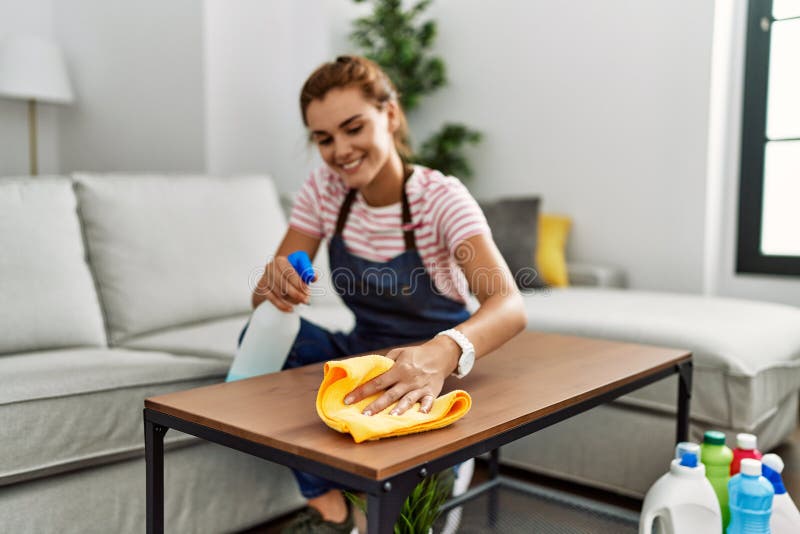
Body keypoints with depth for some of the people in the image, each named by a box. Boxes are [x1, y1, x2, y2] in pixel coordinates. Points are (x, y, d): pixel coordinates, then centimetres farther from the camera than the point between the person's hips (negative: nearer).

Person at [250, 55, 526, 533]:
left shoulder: (440, 198, -20)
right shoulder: (324, 191, -6)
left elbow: (510, 305, -36)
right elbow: (265, 296, -7)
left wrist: (442, 353, -57)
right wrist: (274, 285, -33)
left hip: (437, 367, -4)